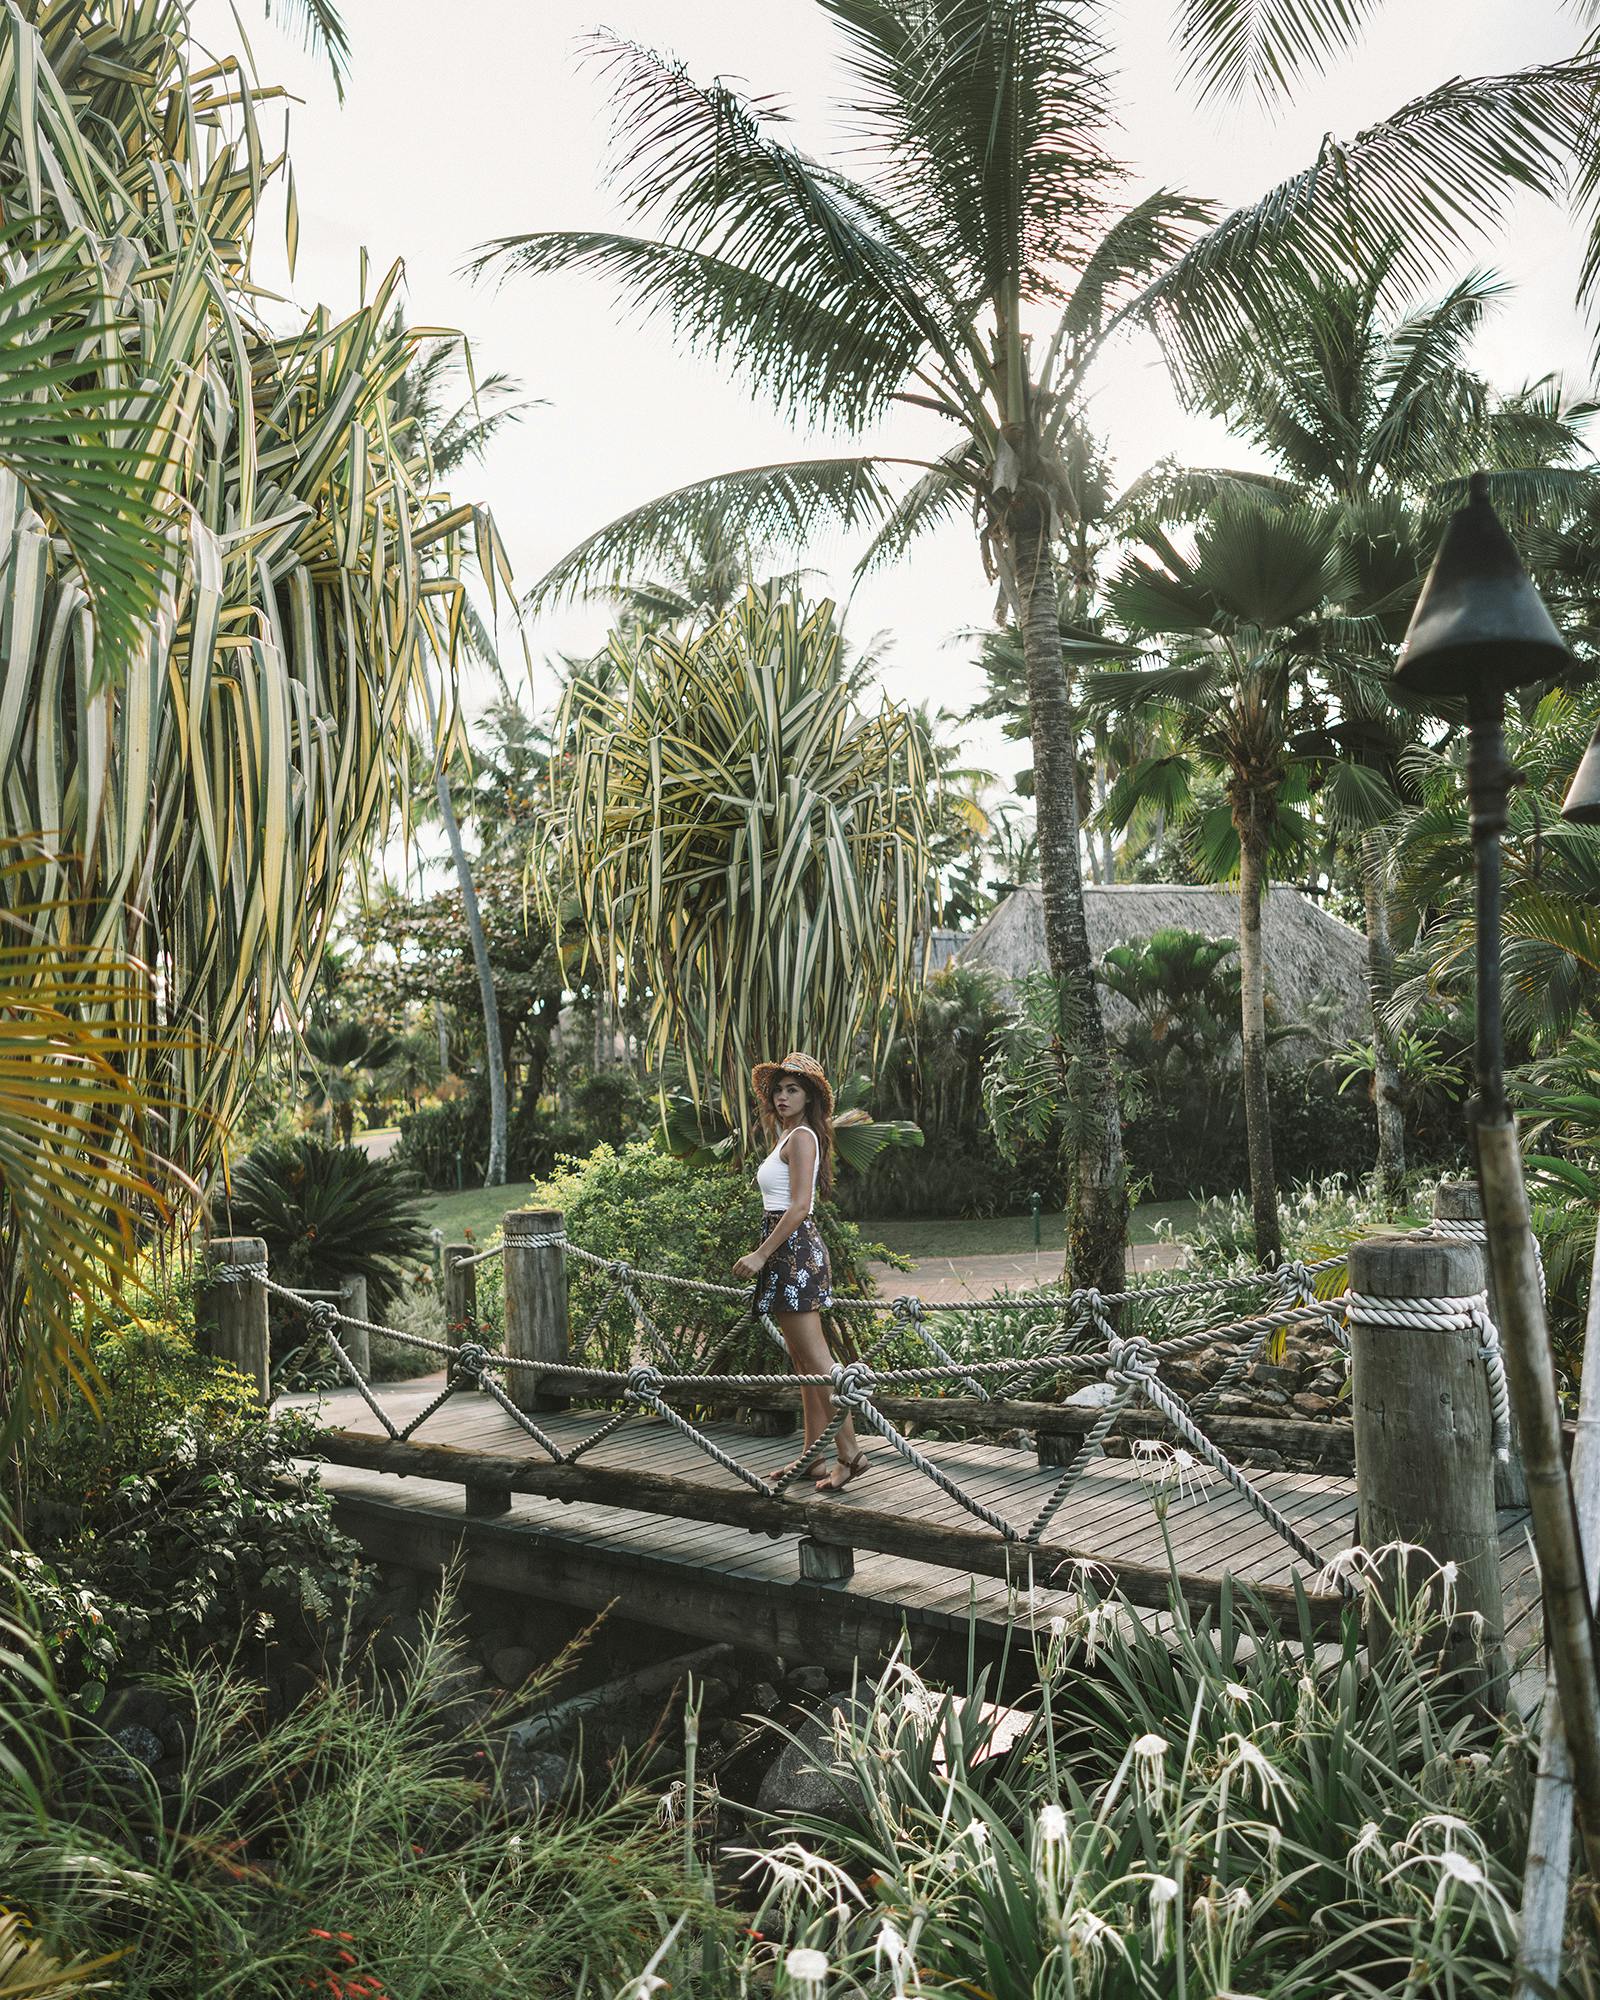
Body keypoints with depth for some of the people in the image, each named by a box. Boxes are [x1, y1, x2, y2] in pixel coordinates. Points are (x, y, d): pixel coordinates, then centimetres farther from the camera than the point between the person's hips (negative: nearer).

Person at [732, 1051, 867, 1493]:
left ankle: (850, 1452, -8)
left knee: (814, 1358, -10)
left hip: (795, 1249, -11)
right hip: (788, 1253, 11)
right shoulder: (788, 1137, 19)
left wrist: (761, 1254, -18)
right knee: (804, 1361, 12)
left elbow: (798, 1207, -18)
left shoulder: (801, 1137, -10)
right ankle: (813, 1454, 17)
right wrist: (765, 1255, 21)